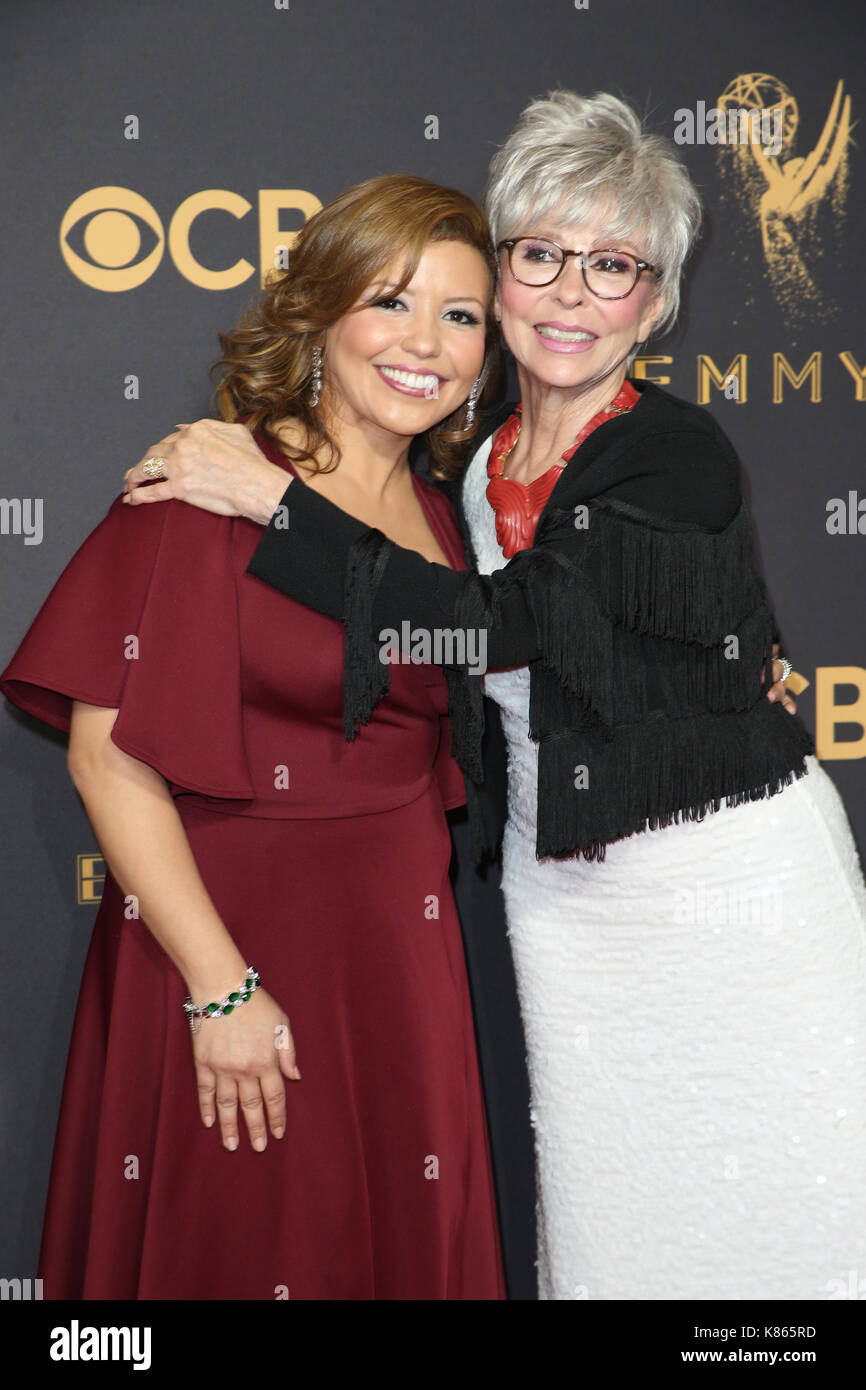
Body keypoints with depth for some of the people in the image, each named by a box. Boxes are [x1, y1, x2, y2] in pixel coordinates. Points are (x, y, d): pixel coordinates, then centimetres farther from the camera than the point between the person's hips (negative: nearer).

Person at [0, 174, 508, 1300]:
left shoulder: (441, 517, 7)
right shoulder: (217, 487, -12)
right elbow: (109, 751, -17)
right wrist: (219, 986, -18)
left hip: (403, 953, 6)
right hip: (228, 942, -5)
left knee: (402, 1246, 16)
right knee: (232, 1250, 11)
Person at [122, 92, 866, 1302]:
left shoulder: (683, 457, -17)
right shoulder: (468, 457, 2)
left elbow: (497, 622, -26)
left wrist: (272, 502, -23)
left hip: (731, 880, -4)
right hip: (559, 878, 5)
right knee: (605, 1207, 13)